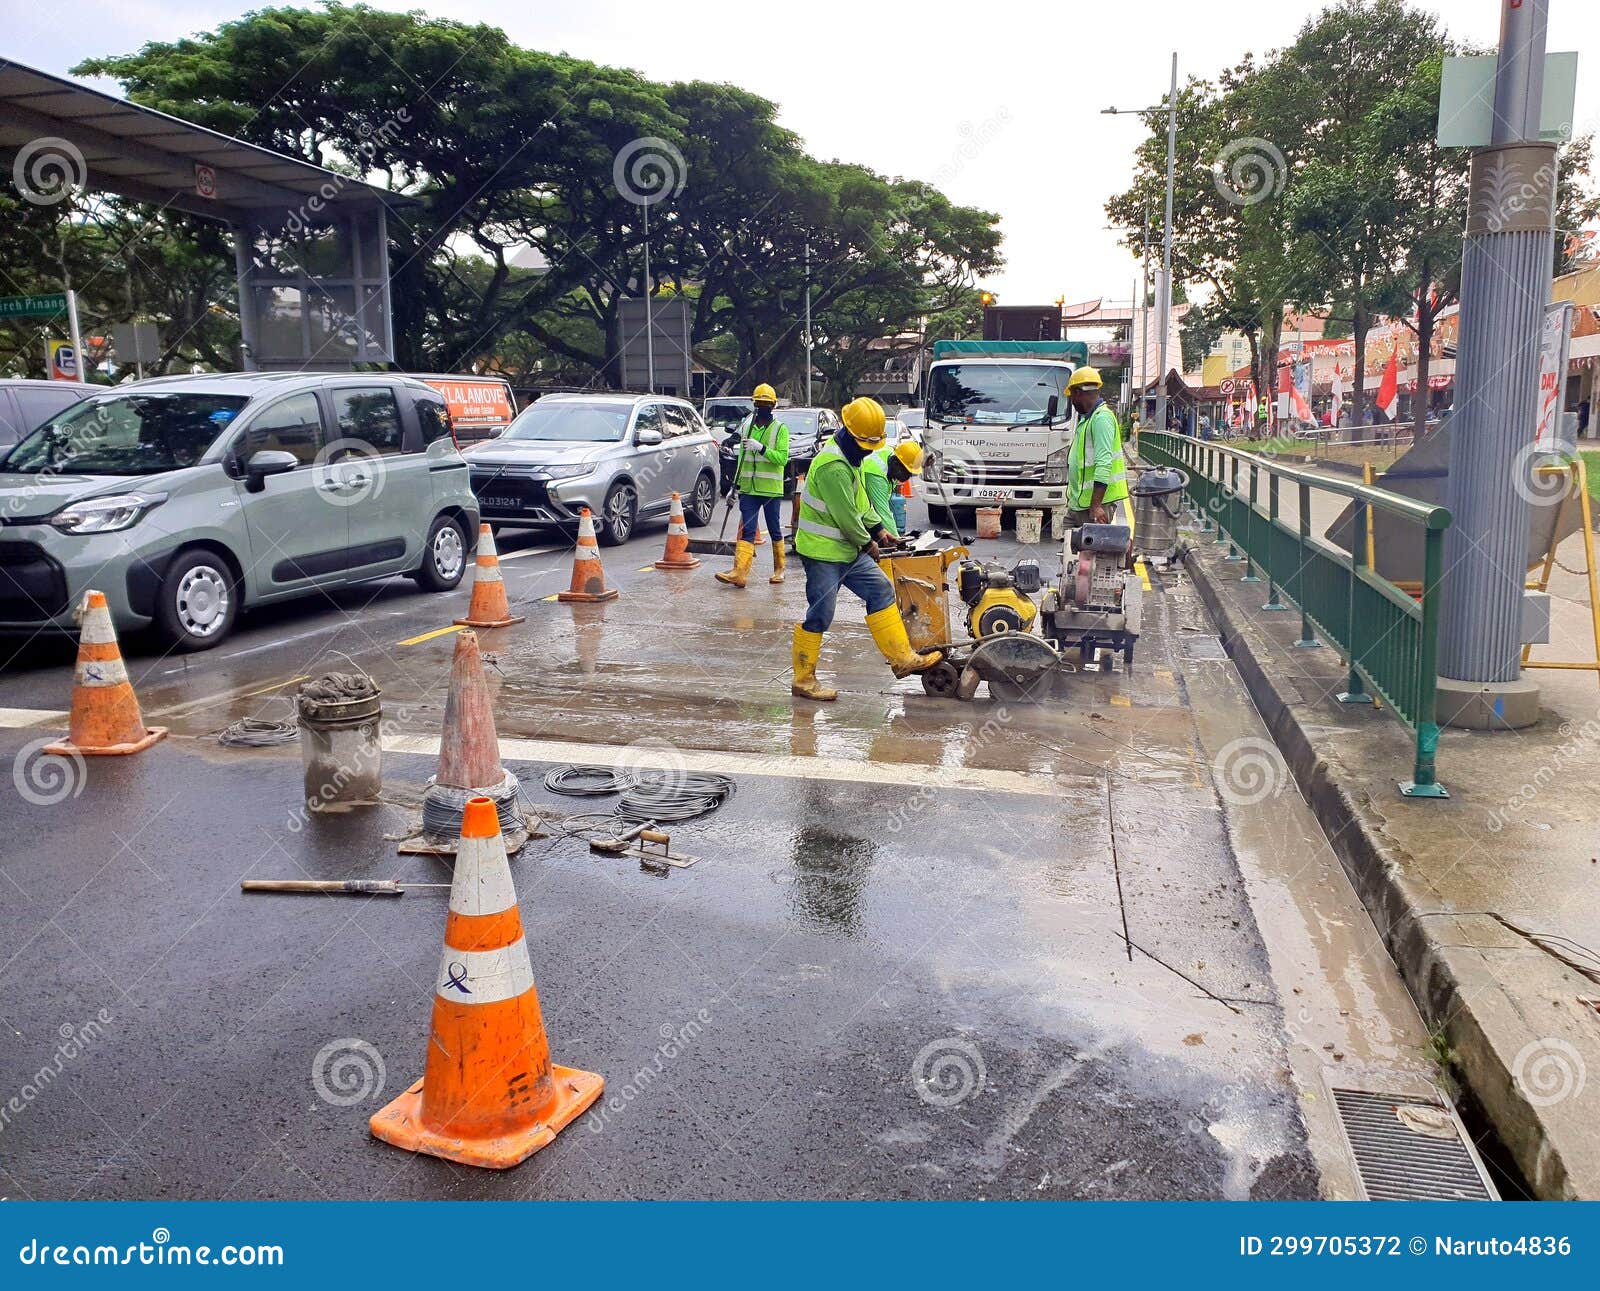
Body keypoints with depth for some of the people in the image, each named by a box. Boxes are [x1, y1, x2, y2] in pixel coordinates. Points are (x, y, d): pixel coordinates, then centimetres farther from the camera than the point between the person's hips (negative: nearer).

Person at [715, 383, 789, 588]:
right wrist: (736, 483, 15)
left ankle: (779, 569, 22)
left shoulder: (780, 429, -3)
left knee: (775, 530, 8)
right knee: (746, 530, -4)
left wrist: (761, 448, -24)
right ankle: (739, 572, -12)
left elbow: (783, 458, -14)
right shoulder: (747, 427, 11)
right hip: (749, 489, 3)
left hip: (771, 489, -3)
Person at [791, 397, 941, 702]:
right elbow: (845, 514, -22)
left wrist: (879, 528, 12)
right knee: (820, 616, -4)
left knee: (881, 590, 7)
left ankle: (903, 658, 10)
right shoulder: (833, 466, -23)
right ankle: (803, 681, 6)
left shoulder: (851, 459, 11)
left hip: (847, 549, 10)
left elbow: (861, 502, 21)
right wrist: (868, 542, -8)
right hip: (822, 552, -10)